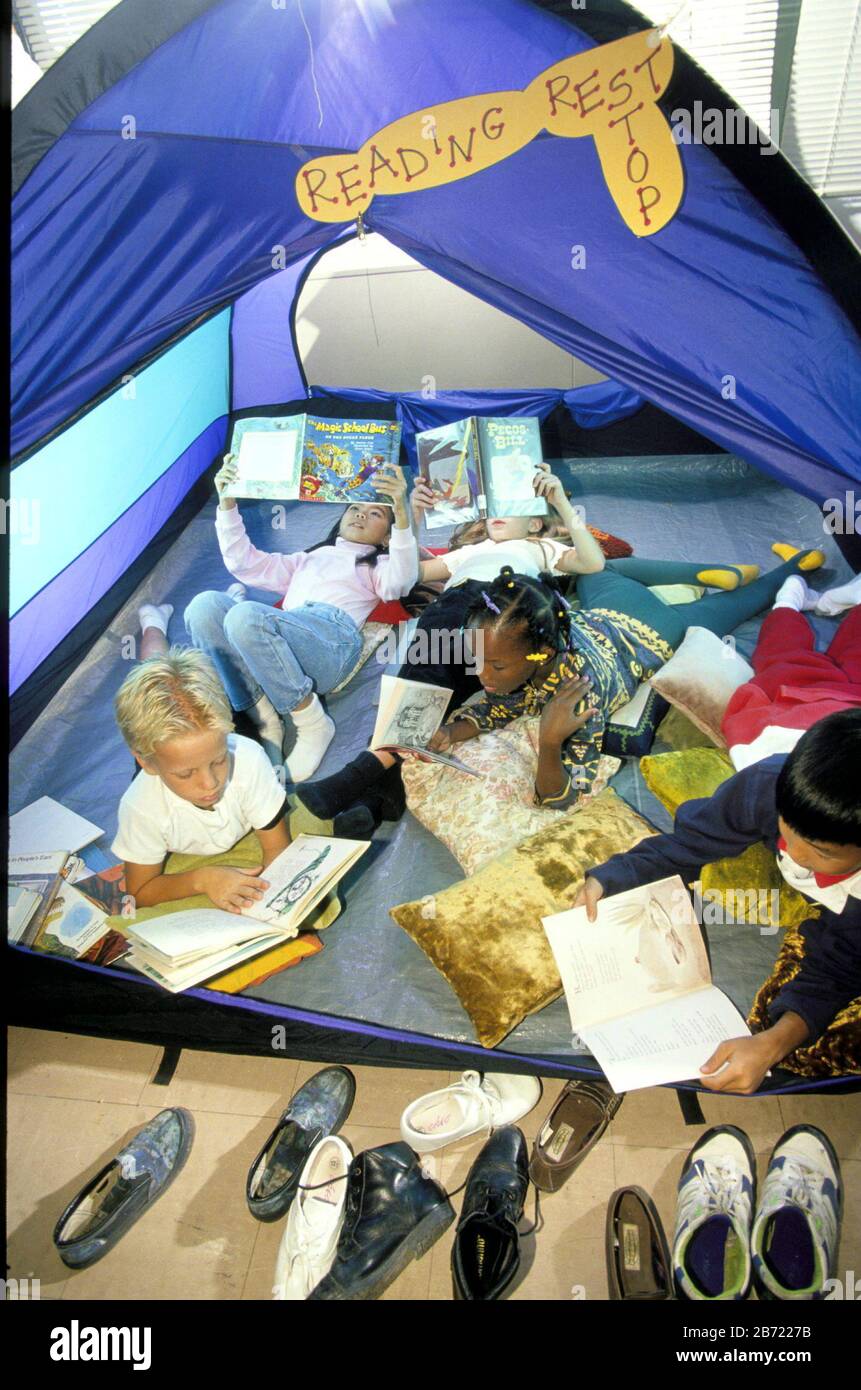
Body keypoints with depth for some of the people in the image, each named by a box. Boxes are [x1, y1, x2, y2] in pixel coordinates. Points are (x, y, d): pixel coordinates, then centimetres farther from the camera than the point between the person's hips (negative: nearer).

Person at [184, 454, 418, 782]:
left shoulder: (377, 563, 28)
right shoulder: (308, 559, 41)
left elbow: (400, 582, 1)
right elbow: (245, 563, 33)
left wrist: (401, 512, -13)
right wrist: (227, 503, 22)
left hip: (334, 635, -5)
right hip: (288, 634, 5)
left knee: (246, 615, -34)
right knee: (205, 605, -23)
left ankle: (312, 723, -20)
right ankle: (265, 717, -23)